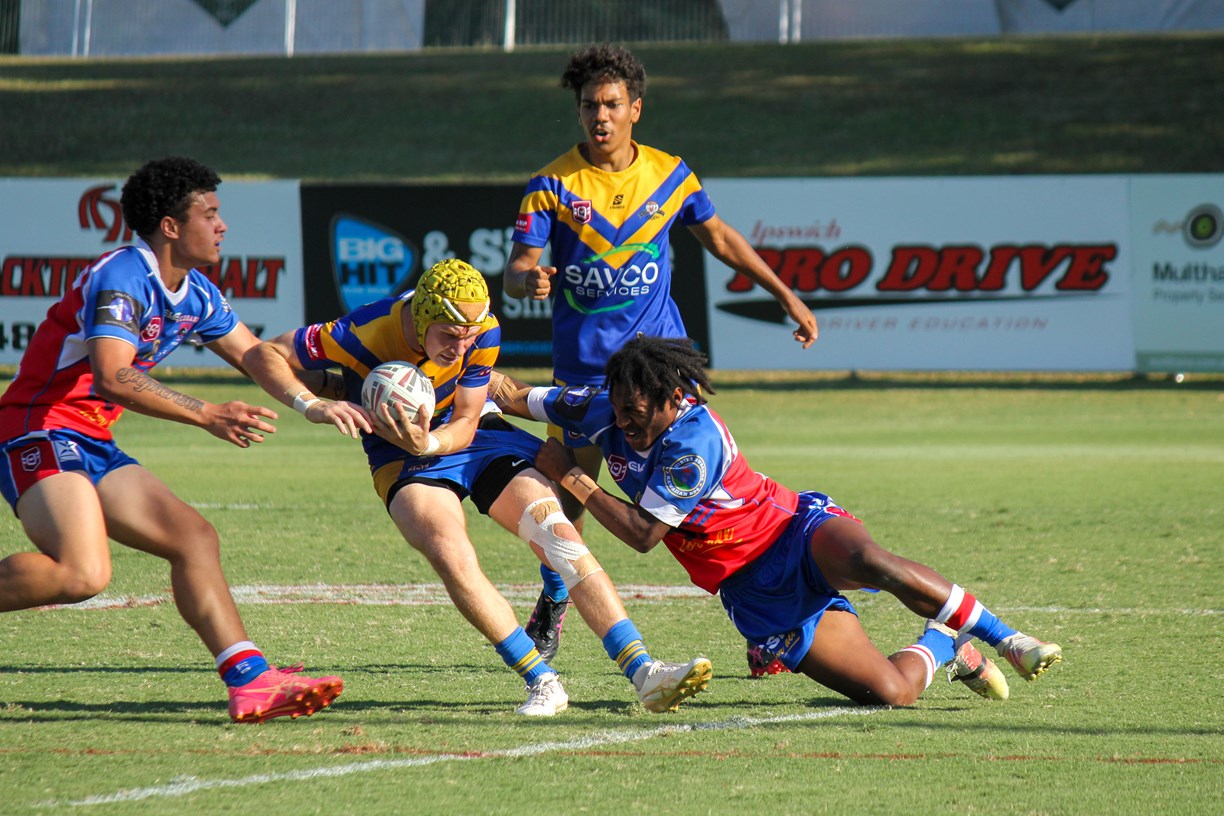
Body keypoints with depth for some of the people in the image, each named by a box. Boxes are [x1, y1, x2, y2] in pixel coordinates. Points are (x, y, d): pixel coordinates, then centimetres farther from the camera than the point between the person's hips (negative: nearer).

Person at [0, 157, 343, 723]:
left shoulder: (194, 295, 14)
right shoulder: (123, 278, -15)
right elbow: (112, 378, -28)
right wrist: (207, 416, -30)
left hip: (90, 445, 10)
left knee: (193, 537, 5)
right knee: (83, 574, -29)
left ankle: (250, 680, 3)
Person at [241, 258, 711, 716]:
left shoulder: (485, 333, -19)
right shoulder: (363, 335, -27)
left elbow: (464, 426, -11)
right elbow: (264, 356, -18)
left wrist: (428, 443, -33)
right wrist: (311, 405, -35)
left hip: (474, 435, 3)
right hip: (405, 459, -3)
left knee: (557, 533, -18)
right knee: (451, 557, -31)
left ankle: (642, 672, -21)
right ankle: (541, 683, -26)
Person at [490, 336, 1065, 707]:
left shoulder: (693, 439, -25)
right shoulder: (605, 413, -3)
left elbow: (644, 534, -22)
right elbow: (521, 400, 11)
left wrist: (570, 478, -16)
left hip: (798, 531, -5)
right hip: (753, 590, 5)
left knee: (869, 562, -43)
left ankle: (1006, 639, -22)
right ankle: (942, 646, 22)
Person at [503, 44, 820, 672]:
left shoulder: (669, 174, 2)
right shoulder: (551, 186, -5)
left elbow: (718, 237, 17)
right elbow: (516, 270, -11)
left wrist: (786, 296, 19)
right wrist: (527, 280, -35)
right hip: (581, 368, -1)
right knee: (568, 492, 1)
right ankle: (550, 614, 24)